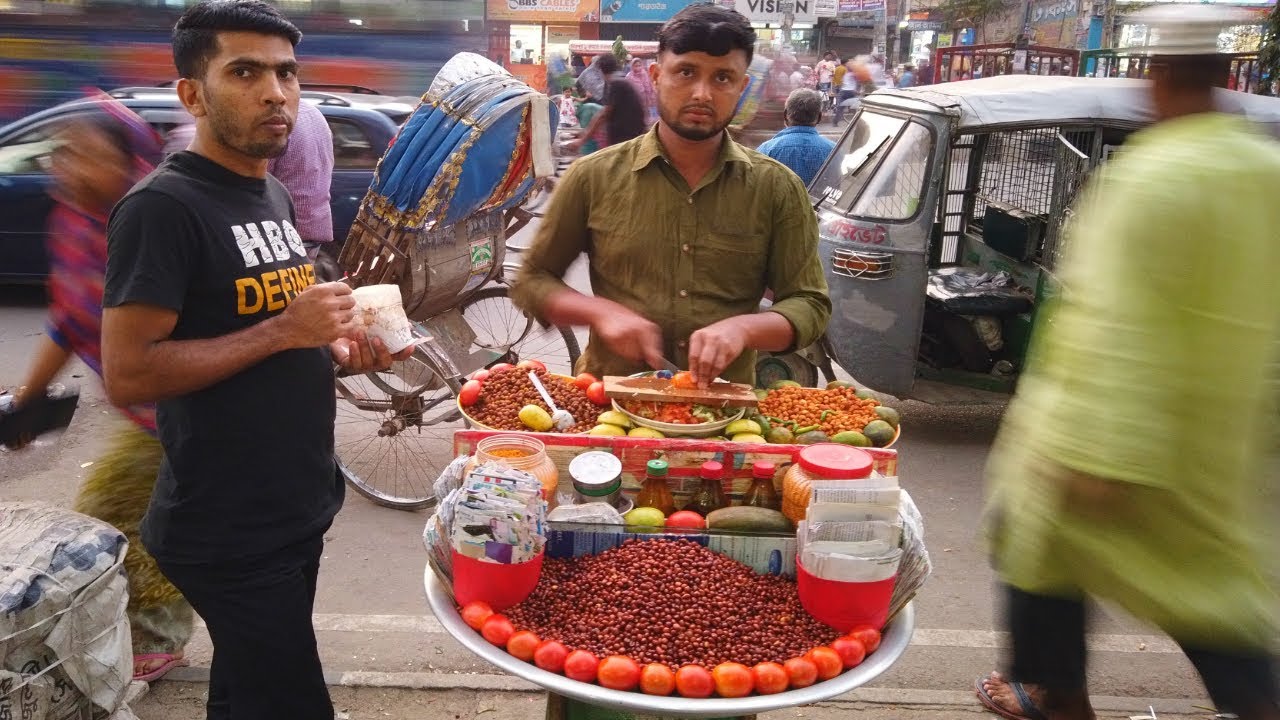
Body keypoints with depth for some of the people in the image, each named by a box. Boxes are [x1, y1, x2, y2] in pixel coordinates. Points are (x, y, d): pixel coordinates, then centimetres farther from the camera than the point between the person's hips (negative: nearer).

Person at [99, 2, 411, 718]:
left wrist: (338, 347, 0)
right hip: (228, 531, -8)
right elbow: (127, 375, -22)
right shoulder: (163, 206, -17)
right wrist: (283, 332, -24)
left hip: (297, 507, 8)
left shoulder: (274, 195, 11)